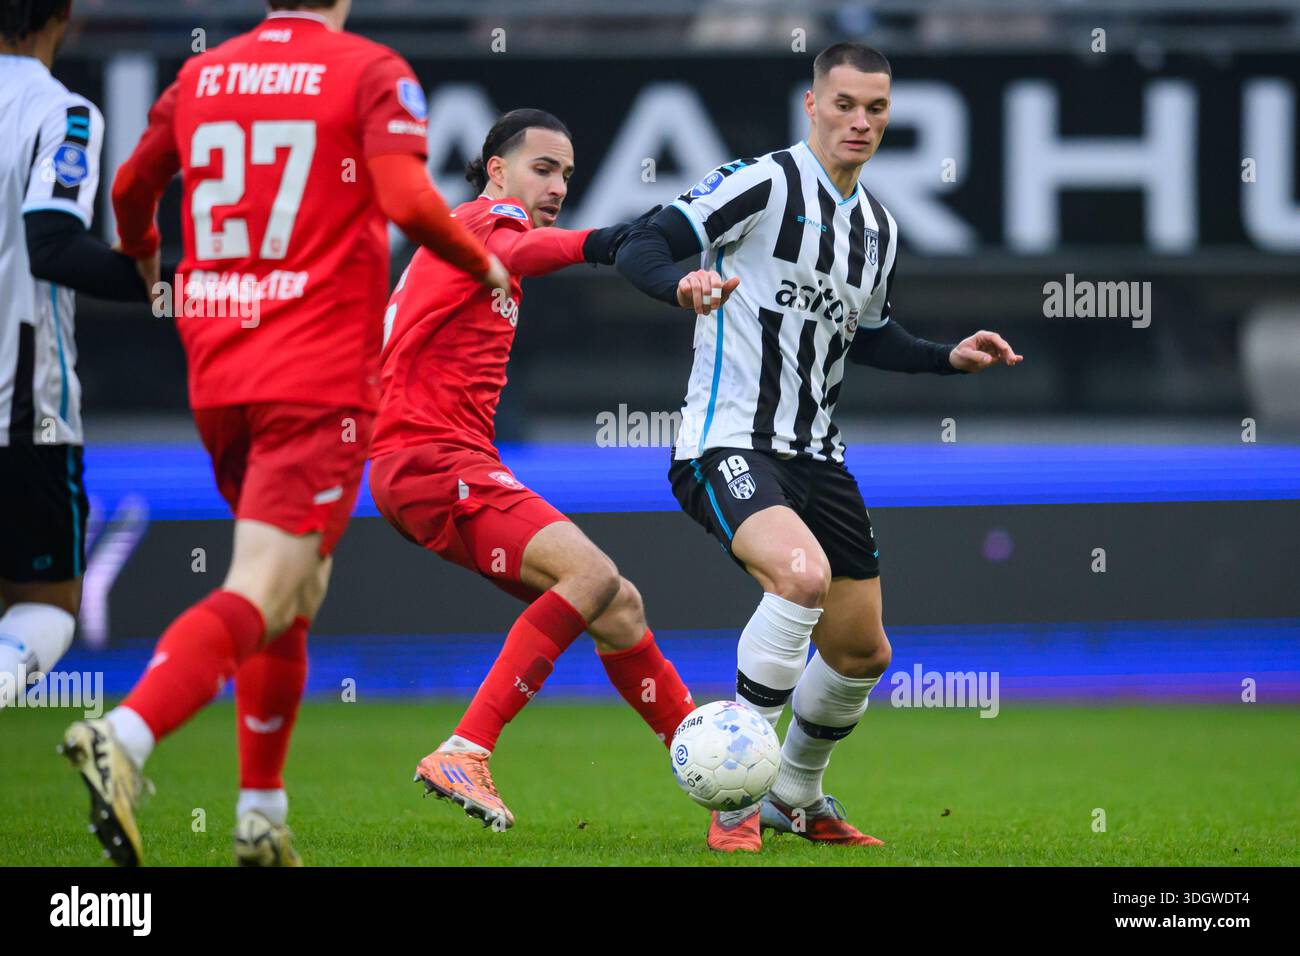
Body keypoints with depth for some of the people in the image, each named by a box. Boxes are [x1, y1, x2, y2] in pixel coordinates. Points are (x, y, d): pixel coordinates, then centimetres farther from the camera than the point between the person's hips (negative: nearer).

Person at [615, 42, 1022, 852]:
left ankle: (795, 800, 38)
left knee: (861, 651, 12)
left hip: (815, 455, 8)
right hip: (728, 445, -8)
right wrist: (684, 284, -37)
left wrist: (949, 358, 13)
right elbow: (639, 251, -16)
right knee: (803, 574, -34)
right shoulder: (766, 184, -11)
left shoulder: (880, 229, 13)